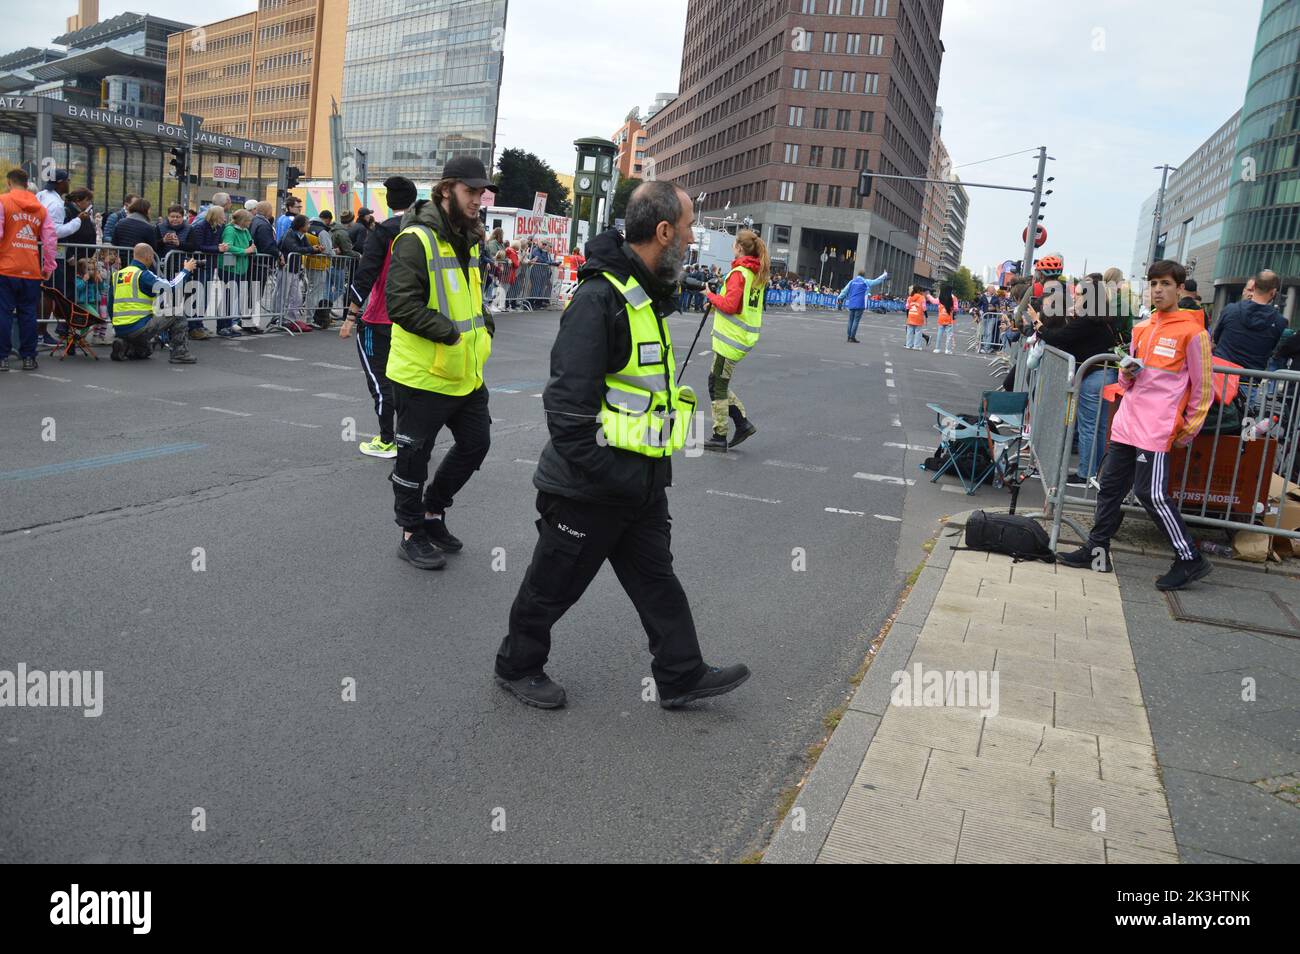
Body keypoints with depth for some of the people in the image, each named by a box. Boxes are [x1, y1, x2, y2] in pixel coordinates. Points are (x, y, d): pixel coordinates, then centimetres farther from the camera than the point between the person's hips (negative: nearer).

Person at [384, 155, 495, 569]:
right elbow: (401, 303, -23)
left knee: (476, 443, 17)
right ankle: (412, 533, 22)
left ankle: (432, 512, 35)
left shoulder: (468, 240, 12)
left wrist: (484, 327, 9)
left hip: (467, 372, 9)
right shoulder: (416, 239, -16)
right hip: (423, 374, -9)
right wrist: (451, 333, -24)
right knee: (414, 454, 5)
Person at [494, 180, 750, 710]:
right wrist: (599, 473, -25)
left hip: (640, 484, 9)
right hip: (589, 488, -9)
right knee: (555, 583, 10)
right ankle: (517, 667, 31)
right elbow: (567, 402, -26)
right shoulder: (600, 298, -22)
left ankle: (681, 677, 30)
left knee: (657, 579, 17)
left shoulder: (648, 297, 11)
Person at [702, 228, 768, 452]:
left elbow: (729, 305, -20)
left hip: (731, 340, -9)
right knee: (718, 382, 17)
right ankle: (743, 423, 16)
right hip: (746, 337, 9)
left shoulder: (739, 272, -16)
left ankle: (719, 437, 5)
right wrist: (717, 302, 10)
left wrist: (710, 295, -5)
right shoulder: (759, 273, 13)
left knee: (718, 386, 0)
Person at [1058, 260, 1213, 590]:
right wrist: (1126, 373, 0)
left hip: (1157, 427, -7)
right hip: (1127, 423, 7)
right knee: (1110, 486, 9)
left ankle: (1190, 560, 3)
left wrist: (1189, 429, -2)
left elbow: (1203, 387, -3)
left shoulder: (1192, 332, -6)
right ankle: (1097, 550, 19)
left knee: (1152, 493, -9)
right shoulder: (1141, 329, 13)